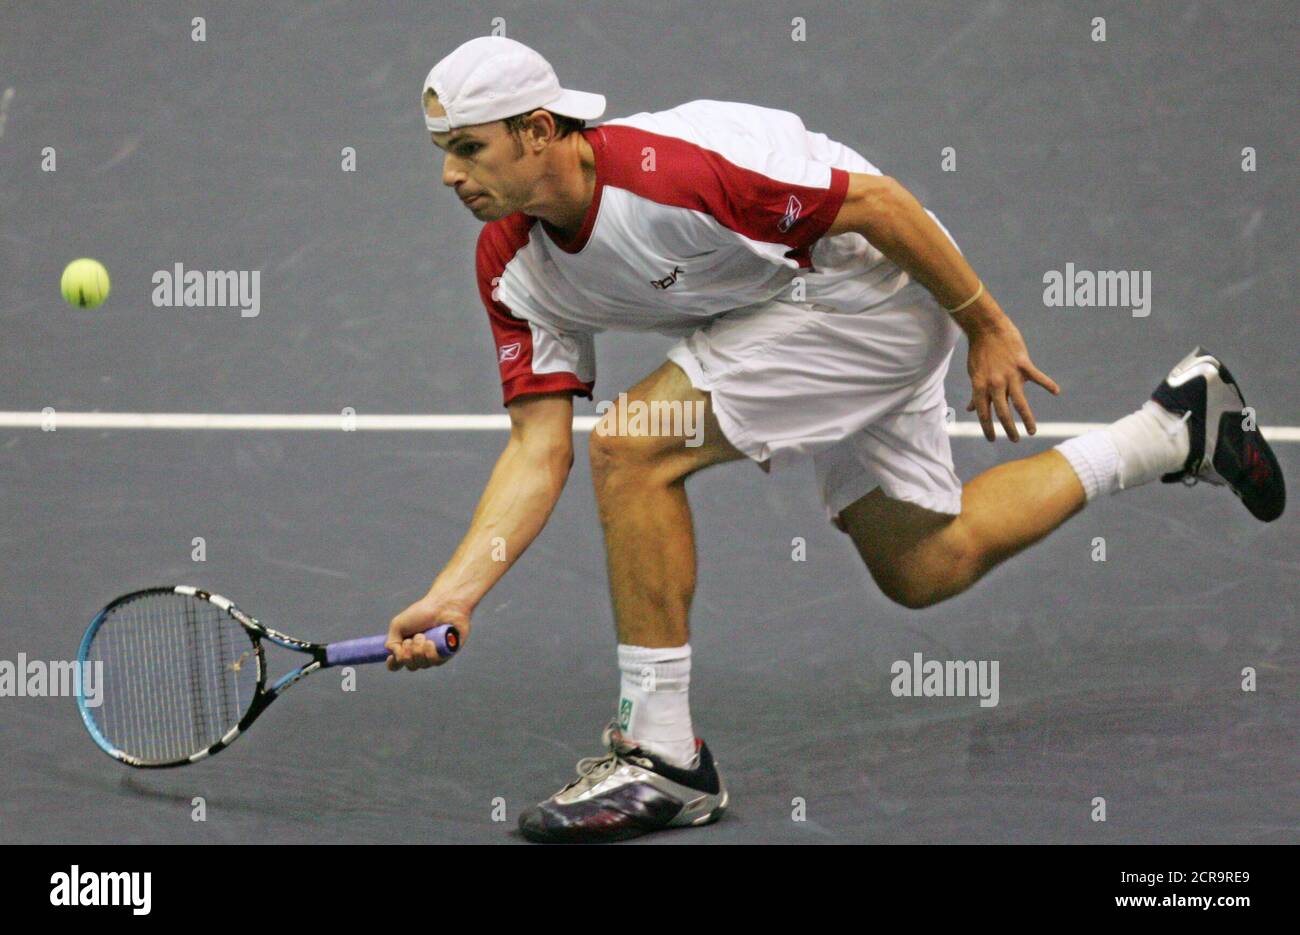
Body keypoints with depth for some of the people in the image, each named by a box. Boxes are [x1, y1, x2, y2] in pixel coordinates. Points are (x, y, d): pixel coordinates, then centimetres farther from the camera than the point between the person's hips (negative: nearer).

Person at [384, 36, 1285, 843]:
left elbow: (875, 201, -24)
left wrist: (988, 327, -16)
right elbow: (540, 448, -9)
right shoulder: (511, 265, -7)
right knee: (922, 569, 20)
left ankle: (662, 757, -14)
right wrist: (455, 593, -21)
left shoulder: (667, 170, -32)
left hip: (877, 280, -9)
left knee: (634, 444, -22)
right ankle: (1177, 427, 34)